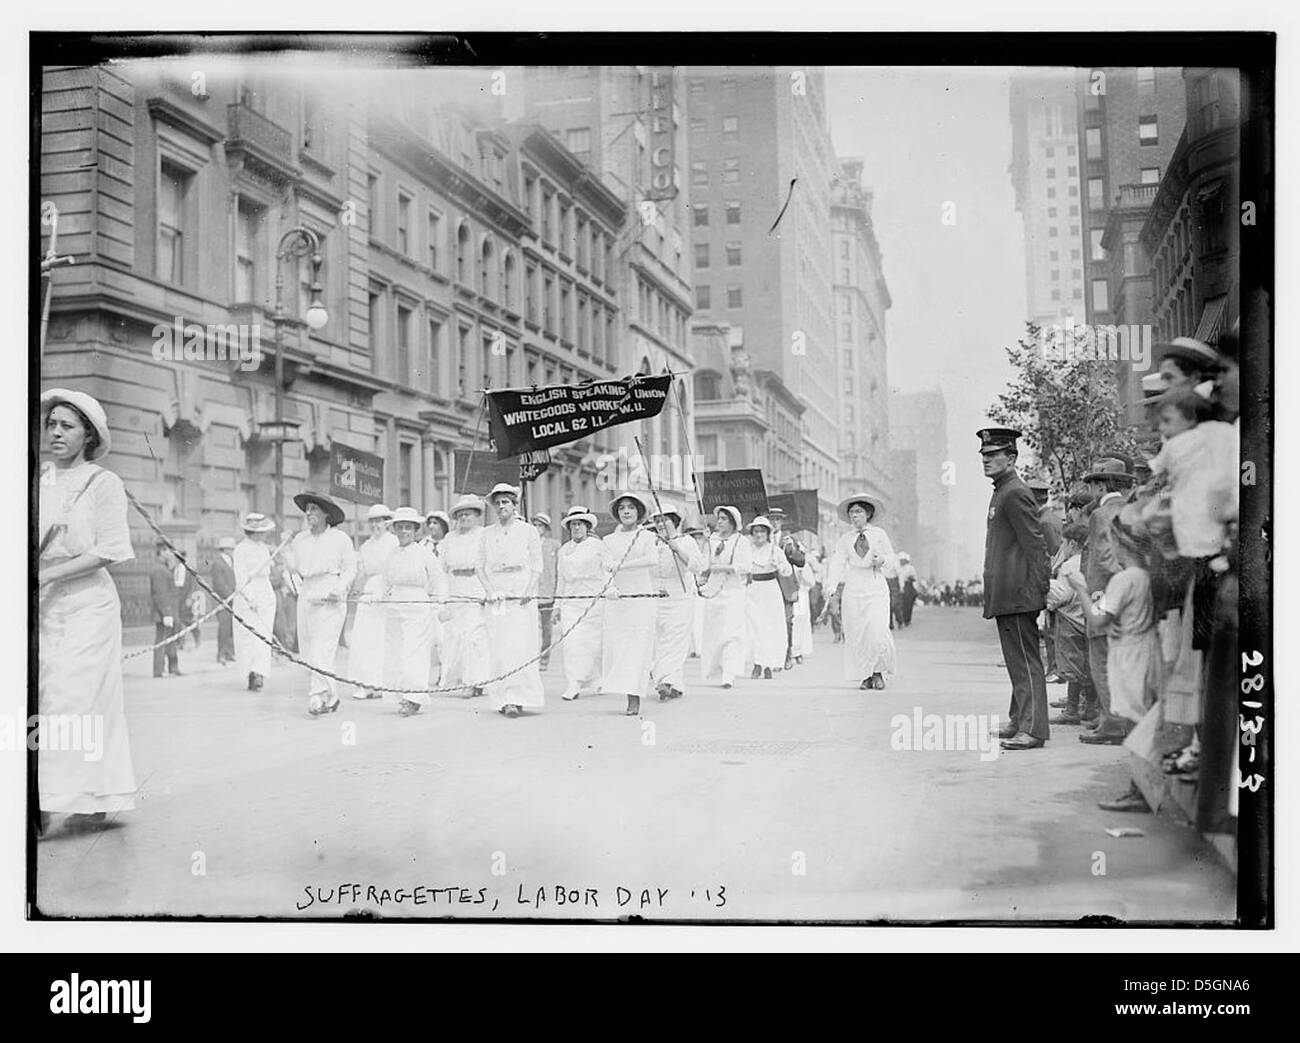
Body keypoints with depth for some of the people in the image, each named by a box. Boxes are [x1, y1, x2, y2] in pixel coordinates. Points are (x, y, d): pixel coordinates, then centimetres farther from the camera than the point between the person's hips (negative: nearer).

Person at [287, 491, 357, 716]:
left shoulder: (340, 538, 1)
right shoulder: (299, 539, 12)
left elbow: (351, 568, 4)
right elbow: (293, 567, 24)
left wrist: (337, 589, -8)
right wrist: (298, 585, 9)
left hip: (331, 600, -5)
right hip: (307, 598, 5)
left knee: (323, 649, -14)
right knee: (307, 650, 3)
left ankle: (318, 697, -15)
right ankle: (330, 697, 14)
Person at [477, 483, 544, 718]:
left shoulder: (528, 531, 6)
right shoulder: (487, 534, 13)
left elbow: (537, 567, 4)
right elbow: (481, 567, 11)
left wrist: (527, 593, -9)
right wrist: (491, 590, -4)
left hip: (521, 597, -3)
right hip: (496, 599, 3)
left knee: (519, 647, -11)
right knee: (498, 649, -2)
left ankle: (518, 699, -11)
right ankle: (502, 699, 1)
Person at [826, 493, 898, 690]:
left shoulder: (879, 534, 4)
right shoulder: (845, 539, 7)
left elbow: (890, 554, 16)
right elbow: (837, 565, 4)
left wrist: (881, 560, -8)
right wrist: (834, 593, -4)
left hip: (876, 587, -2)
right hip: (853, 588, 2)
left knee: (877, 631, -14)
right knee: (856, 634, -1)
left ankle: (878, 672, 4)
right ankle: (865, 676, 8)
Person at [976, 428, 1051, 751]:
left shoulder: (1015, 494, -13)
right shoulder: (1003, 492, 19)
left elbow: (1035, 545, -17)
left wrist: (1039, 589, -19)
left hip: (1018, 594, -10)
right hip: (1007, 595, 10)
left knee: (1025, 661, -8)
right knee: (1018, 660, 15)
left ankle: (1033, 728, -7)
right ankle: (1019, 721, 23)